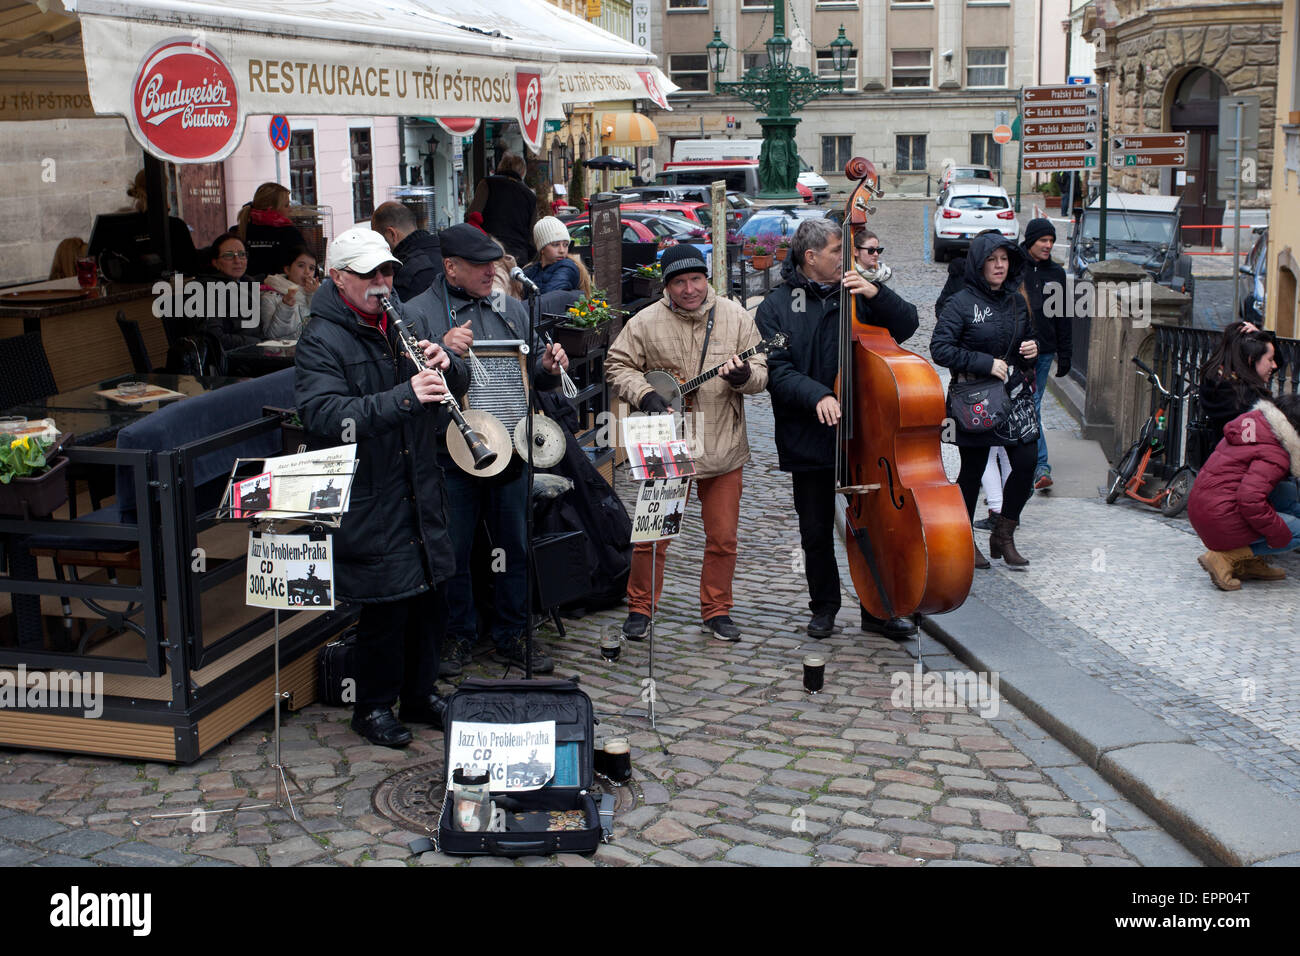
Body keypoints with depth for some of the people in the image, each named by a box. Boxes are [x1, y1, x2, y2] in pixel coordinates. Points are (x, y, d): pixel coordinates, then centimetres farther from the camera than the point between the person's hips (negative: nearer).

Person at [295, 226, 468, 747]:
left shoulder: (406, 320, 10)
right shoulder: (320, 341, -12)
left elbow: (458, 382, 13)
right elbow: (326, 416, -27)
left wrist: (445, 363, -11)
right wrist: (403, 397, -36)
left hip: (420, 488, 7)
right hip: (368, 499, -7)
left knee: (431, 594, 15)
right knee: (386, 604, 0)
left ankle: (420, 693, 34)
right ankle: (373, 708, 21)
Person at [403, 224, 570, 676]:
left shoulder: (512, 309, 11)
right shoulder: (418, 312, -4)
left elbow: (531, 376, 17)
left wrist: (548, 368, -6)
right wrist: (444, 352, -27)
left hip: (509, 450, 4)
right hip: (452, 455, -4)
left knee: (515, 549, 11)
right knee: (453, 553, 6)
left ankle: (510, 637, 25)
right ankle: (460, 636, 24)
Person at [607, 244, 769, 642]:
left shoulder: (735, 317, 0)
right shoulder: (646, 322, -3)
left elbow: (761, 372, 1)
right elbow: (617, 365, 3)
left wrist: (744, 377, -21)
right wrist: (645, 395, -13)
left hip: (723, 449, 1)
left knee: (723, 538, 8)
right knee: (651, 533, 4)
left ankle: (717, 610, 25)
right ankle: (640, 608, 22)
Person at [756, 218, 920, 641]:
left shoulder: (854, 293, 6)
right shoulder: (777, 306, 0)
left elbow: (906, 325, 1)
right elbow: (776, 370, -10)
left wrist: (875, 293, -15)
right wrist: (816, 395, -25)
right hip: (809, 439, -1)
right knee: (817, 532, 10)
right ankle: (824, 606, 28)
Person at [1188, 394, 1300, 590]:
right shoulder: (1274, 455, -17)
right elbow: (1250, 499, -28)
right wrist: (1280, 534, -15)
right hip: (1220, 520, -9)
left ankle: (1251, 562, 16)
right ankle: (1226, 558, -7)